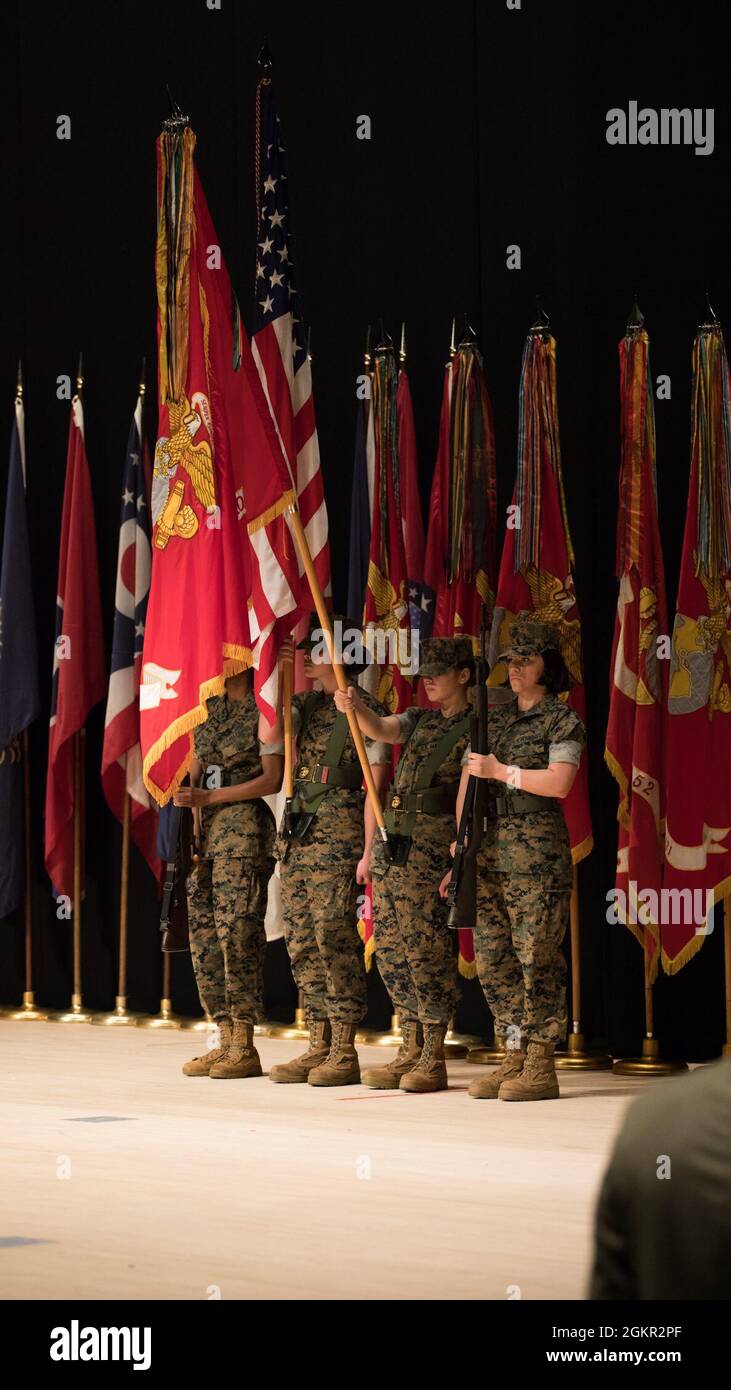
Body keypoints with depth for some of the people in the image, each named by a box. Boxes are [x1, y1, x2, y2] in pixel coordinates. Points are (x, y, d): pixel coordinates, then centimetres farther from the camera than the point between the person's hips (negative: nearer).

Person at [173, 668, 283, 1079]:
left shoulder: (262, 711, -5)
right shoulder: (210, 709, 16)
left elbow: (272, 779, -11)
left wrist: (209, 797, -14)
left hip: (244, 827, -8)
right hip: (204, 830, 8)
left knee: (236, 931, -10)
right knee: (204, 932, 5)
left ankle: (245, 1048, -7)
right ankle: (225, 1042, 10)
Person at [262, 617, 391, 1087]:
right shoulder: (308, 705, 15)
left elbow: (376, 785, -10)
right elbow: (271, 733, -1)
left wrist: (369, 851, -16)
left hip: (339, 836, -8)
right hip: (298, 836, 8)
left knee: (334, 936, -10)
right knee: (302, 941, 7)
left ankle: (344, 1053, -7)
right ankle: (319, 1046, 12)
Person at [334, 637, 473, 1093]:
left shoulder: (474, 730, -4)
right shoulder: (418, 721, 17)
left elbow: (467, 799, -11)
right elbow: (379, 729, -1)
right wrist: (356, 707, -23)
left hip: (432, 841, -7)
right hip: (391, 838, 7)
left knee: (427, 947, -7)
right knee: (391, 947, 7)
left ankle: (434, 1059, -3)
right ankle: (410, 1050, 14)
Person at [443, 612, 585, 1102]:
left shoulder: (563, 721, -1)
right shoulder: (492, 719, 17)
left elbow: (558, 783, -15)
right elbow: (467, 786, 16)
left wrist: (501, 771, -11)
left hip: (537, 852, -7)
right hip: (489, 850, 7)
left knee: (536, 955, -7)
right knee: (493, 957, 5)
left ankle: (541, 1066, -4)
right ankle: (513, 1058, 12)